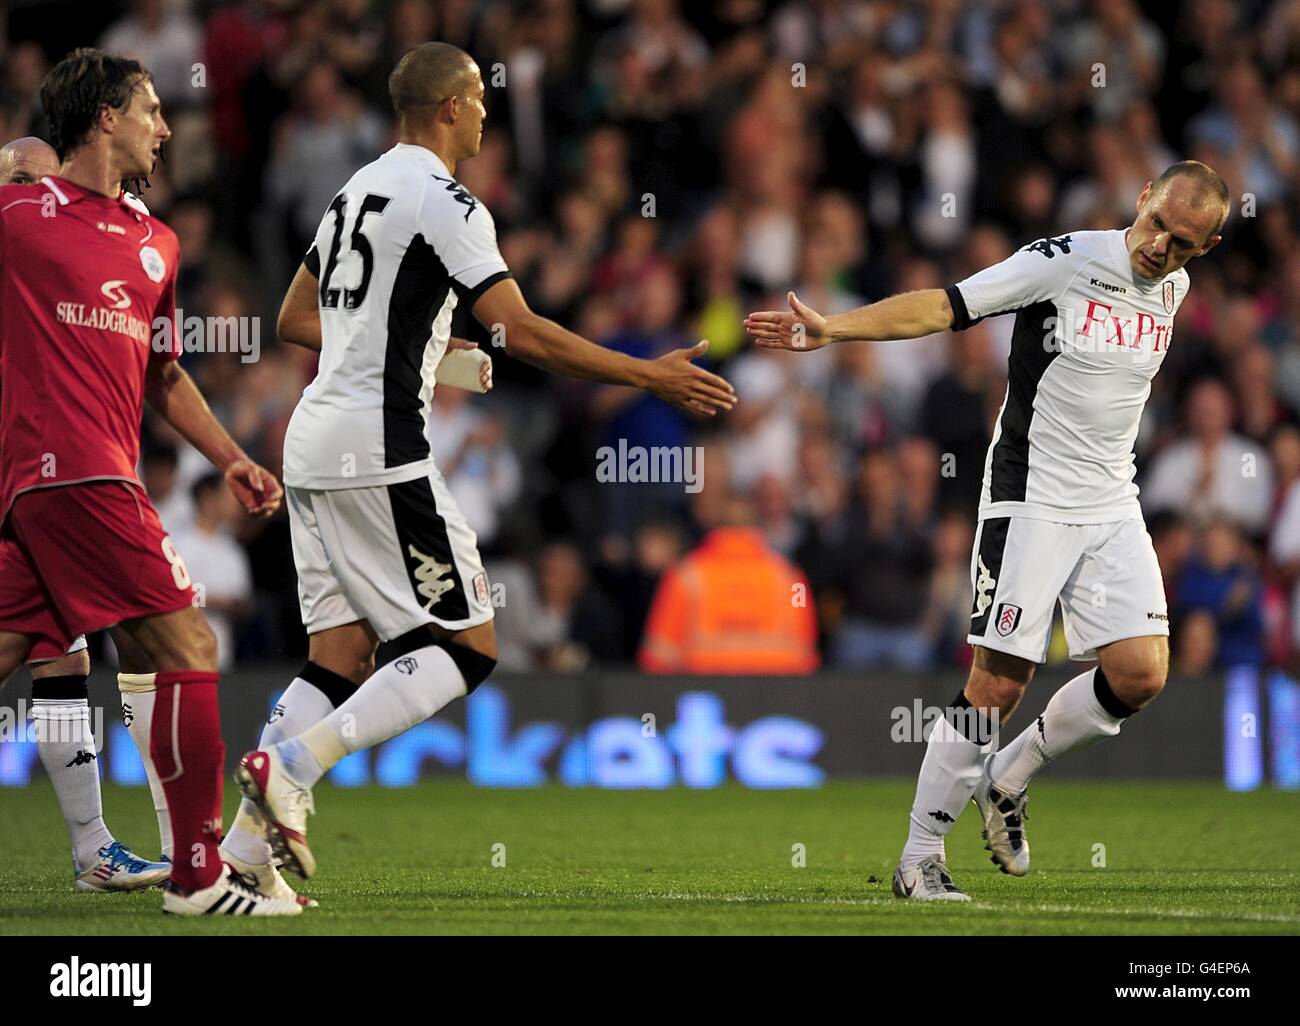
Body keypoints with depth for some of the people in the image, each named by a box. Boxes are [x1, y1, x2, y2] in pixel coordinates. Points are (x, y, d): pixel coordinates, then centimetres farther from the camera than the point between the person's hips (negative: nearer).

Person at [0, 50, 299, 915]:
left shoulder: (154, 243, 21)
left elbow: (164, 376, 30)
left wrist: (232, 460, 21)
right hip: (74, 471, -8)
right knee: (187, 648, -9)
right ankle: (200, 873, -6)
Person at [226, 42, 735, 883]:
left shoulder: (357, 191, 17)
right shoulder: (446, 204, -10)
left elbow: (295, 320, 26)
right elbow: (524, 334, -17)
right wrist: (652, 377, -11)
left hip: (312, 448, 9)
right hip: (379, 454, -9)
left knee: (342, 655, 9)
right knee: (469, 648, -3)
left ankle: (243, 845, 1)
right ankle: (292, 767, -15)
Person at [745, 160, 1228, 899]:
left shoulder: (1174, 289, 7)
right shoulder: (1066, 261, -13)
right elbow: (943, 307, -17)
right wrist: (832, 329, -28)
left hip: (1112, 507, 6)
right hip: (1030, 499, -6)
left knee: (1141, 673, -9)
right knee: (1001, 680, -10)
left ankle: (1007, 781, 14)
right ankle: (920, 859, -1)